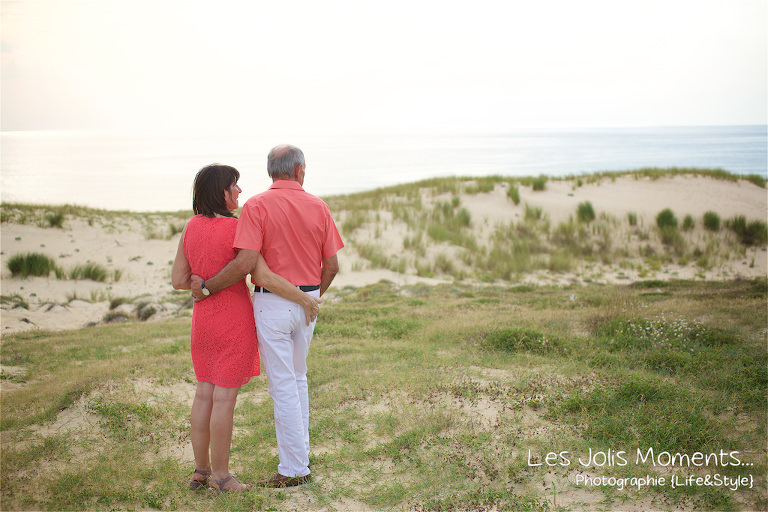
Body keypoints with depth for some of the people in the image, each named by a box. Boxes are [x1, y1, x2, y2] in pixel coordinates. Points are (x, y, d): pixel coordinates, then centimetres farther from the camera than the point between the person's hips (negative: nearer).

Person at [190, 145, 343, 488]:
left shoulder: (257, 206, -12)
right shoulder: (318, 207, 2)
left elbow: (246, 263, -22)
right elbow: (331, 266, 4)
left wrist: (206, 286, -10)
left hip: (272, 304, -5)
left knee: (283, 386, 1)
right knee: (297, 378, 21)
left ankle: (294, 469, 7)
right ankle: (299, 455, 28)